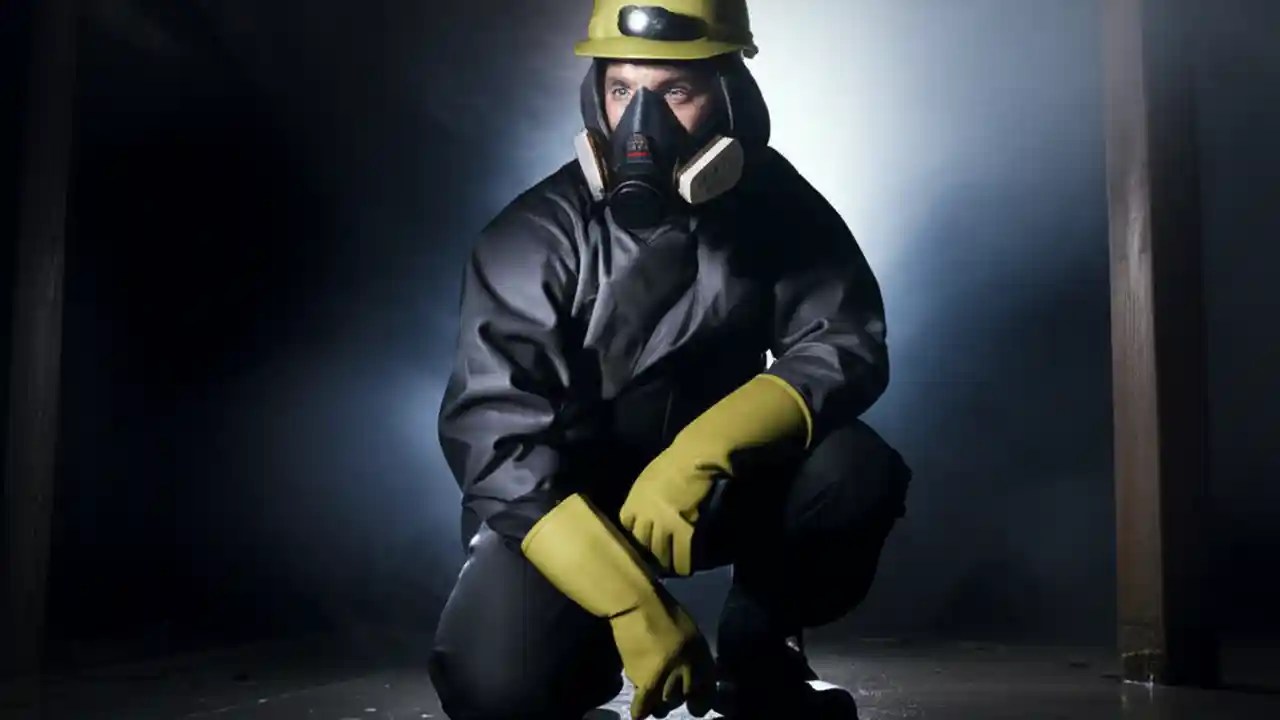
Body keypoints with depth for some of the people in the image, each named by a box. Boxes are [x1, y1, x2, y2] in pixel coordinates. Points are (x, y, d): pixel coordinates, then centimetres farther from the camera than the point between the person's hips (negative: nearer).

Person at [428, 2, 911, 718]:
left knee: (858, 471, -26)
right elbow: (494, 431, -26)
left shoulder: (772, 199, -8)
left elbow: (848, 345, -17)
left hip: (712, 483, 3)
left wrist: (706, 451, -35)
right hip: (567, 498, -2)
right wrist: (634, 602, -36)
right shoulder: (539, 234, -19)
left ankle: (757, 647, 2)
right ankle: (592, 655, 10)